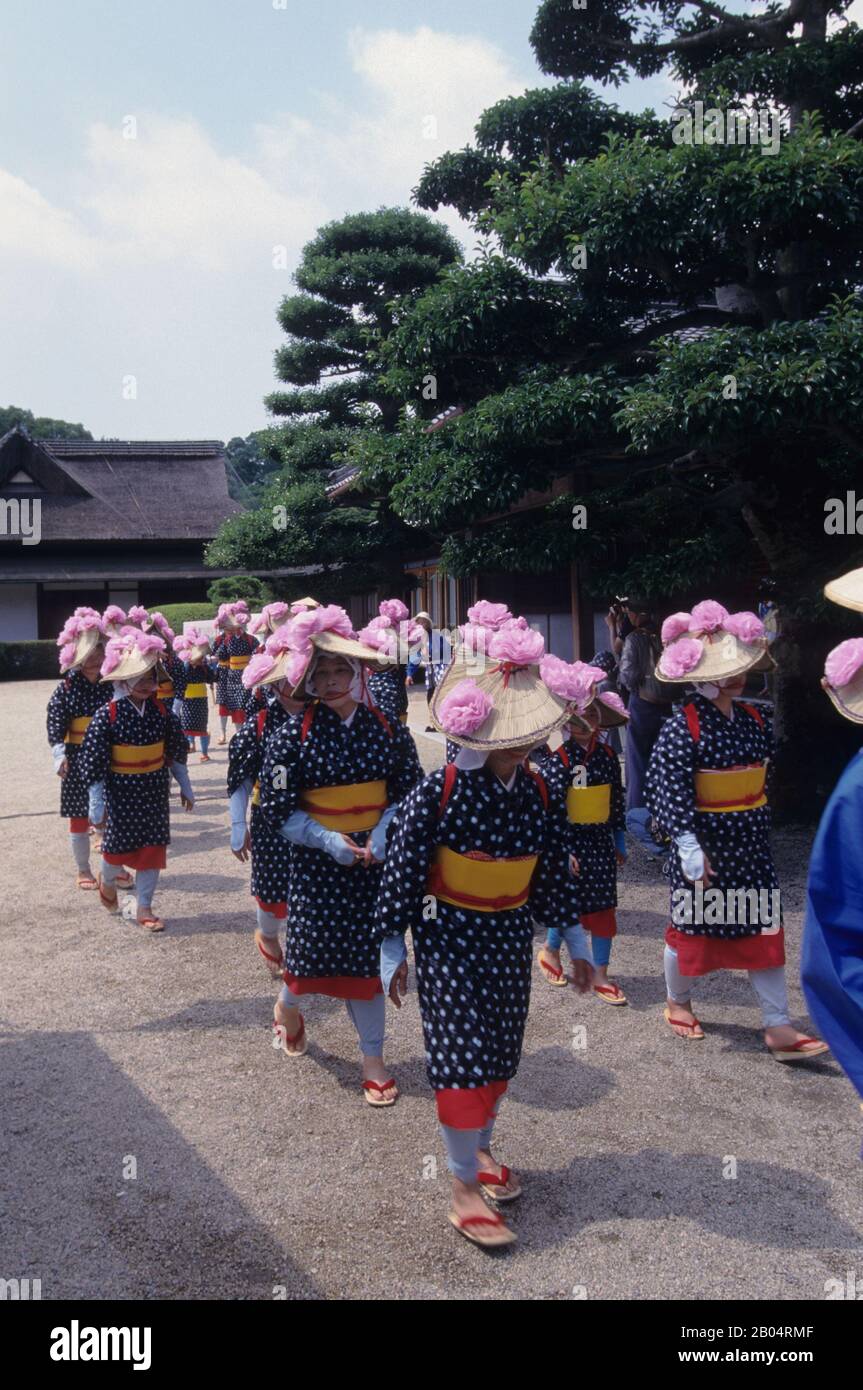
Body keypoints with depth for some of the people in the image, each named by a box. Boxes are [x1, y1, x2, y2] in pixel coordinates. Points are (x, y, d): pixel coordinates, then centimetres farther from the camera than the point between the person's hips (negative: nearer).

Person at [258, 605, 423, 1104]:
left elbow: (409, 793, 4)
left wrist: (384, 833, -13)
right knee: (315, 950, 2)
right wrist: (328, 840, -17)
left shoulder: (389, 730, -2)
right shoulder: (292, 736, -8)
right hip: (318, 863, -2)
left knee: (370, 953, 7)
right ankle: (289, 1004, 39)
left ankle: (373, 1057, 22)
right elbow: (278, 810, -7)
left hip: (376, 860, 2)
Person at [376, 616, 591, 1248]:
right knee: (463, 1053, -5)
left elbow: (554, 870, 6)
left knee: (502, 1051, 15)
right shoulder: (438, 791, -18)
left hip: (511, 938, 5)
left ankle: (480, 1147, 38)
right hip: (448, 936, -5)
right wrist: (393, 949, -8)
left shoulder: (537, 793, -4)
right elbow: (402, 870, -12)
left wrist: (576, 941, 11)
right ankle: (464, 1188, 9)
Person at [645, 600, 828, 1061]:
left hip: (750, 847, 6)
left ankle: (778, 1027, 13)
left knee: (764, 930, 6)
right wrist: (689, 847, -26)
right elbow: (669, 791, -23)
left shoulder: (755, 720, 2)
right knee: (692, 928, 12)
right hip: (704, 847, -6)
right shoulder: (683, 727, -19)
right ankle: (677, 1003, 35)